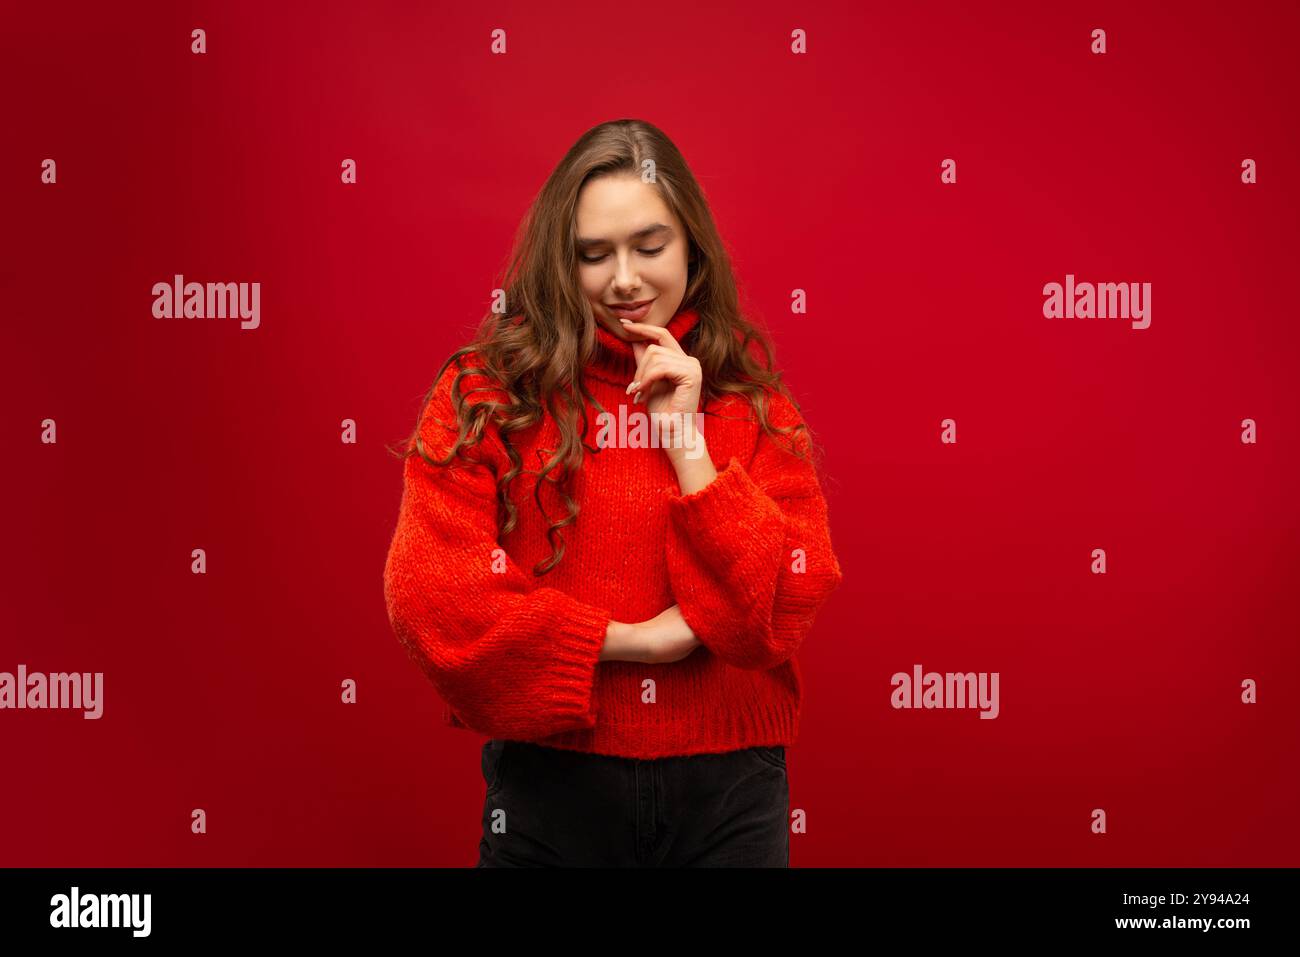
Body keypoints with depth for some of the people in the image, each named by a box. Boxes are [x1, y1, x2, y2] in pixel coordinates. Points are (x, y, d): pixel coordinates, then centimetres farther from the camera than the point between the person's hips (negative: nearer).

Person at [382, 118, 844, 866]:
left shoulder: (750, 397, 2)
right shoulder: (486, 391, -5)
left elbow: (793, 604, -6)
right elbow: (433, 592, -14)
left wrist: (688, 445, -13)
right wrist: (629, 638, -11)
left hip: (726, 784, 2)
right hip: (552, 783, -1)